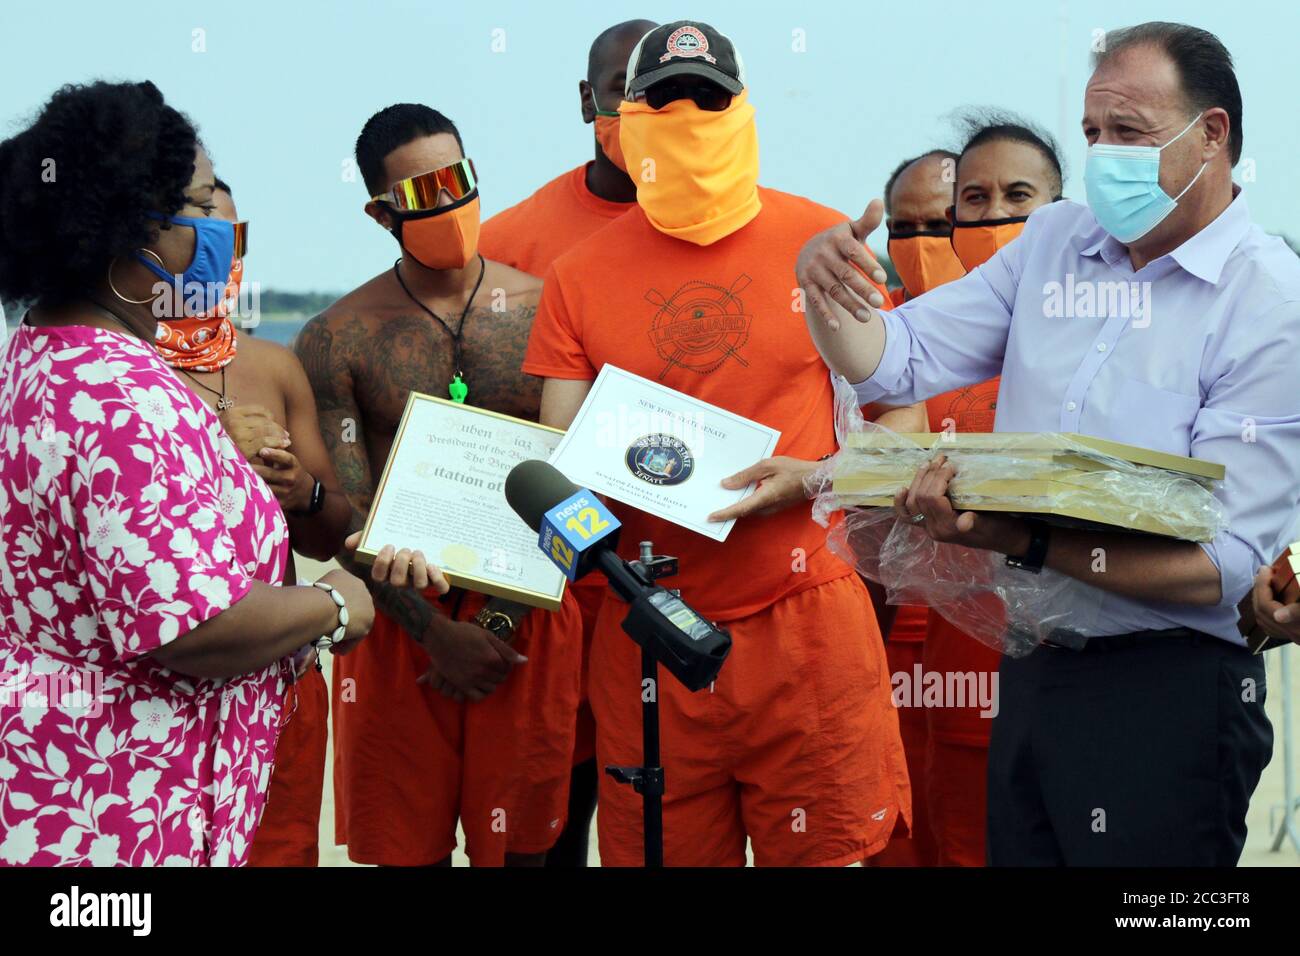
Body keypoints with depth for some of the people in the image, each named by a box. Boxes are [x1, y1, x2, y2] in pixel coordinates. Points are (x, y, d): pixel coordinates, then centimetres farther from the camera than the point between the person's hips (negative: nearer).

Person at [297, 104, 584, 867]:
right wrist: (437, 633, -14)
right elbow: (347, 517, -4)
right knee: (408, 848, 4)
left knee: (519, 848, 6)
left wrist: (504, 618, -8)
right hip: (402, 623, 0)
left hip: (527, 622, 1)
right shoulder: (338, 339, 0)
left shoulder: (544, 310, 2)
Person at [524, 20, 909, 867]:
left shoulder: (822, 243, 2)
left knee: (827, 852, 1)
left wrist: (815, 478, -13)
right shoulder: (581, 278, 5)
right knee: (660, 851, 6)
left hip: (808, 622, -1)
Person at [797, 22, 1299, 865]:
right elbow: (894, 360, 9)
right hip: (1034, 671, 6)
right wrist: (827, 292, -13)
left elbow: (1223, 565, -21)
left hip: (1167, 695, -6)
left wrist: (1021, 541, -30)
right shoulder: (1054, 241, 9)